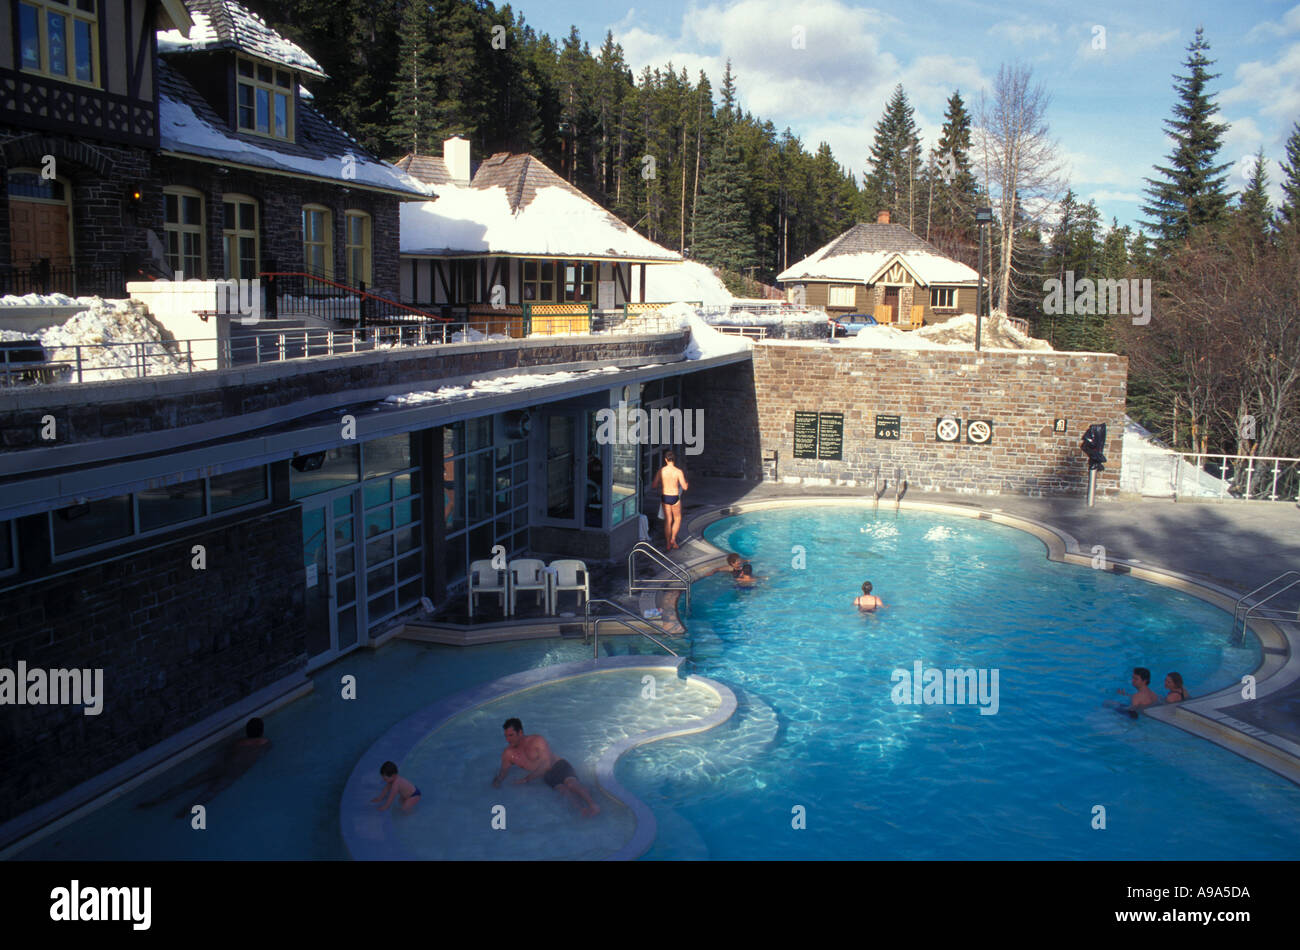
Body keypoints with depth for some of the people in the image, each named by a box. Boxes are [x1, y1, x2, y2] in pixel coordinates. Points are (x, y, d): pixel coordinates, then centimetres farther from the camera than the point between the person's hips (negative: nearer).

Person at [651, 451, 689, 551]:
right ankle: (673, 538, 7)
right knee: (677, 519, 18)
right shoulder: (678, 471, -14)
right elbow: (685, 487, -11)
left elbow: (653, 485, 0)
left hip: (665, 497, 3)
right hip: (675, 498, -3)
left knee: (667, 521, 12)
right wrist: (687, 484, 12)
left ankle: (668, 544, 16)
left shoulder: (661, 471, -6)